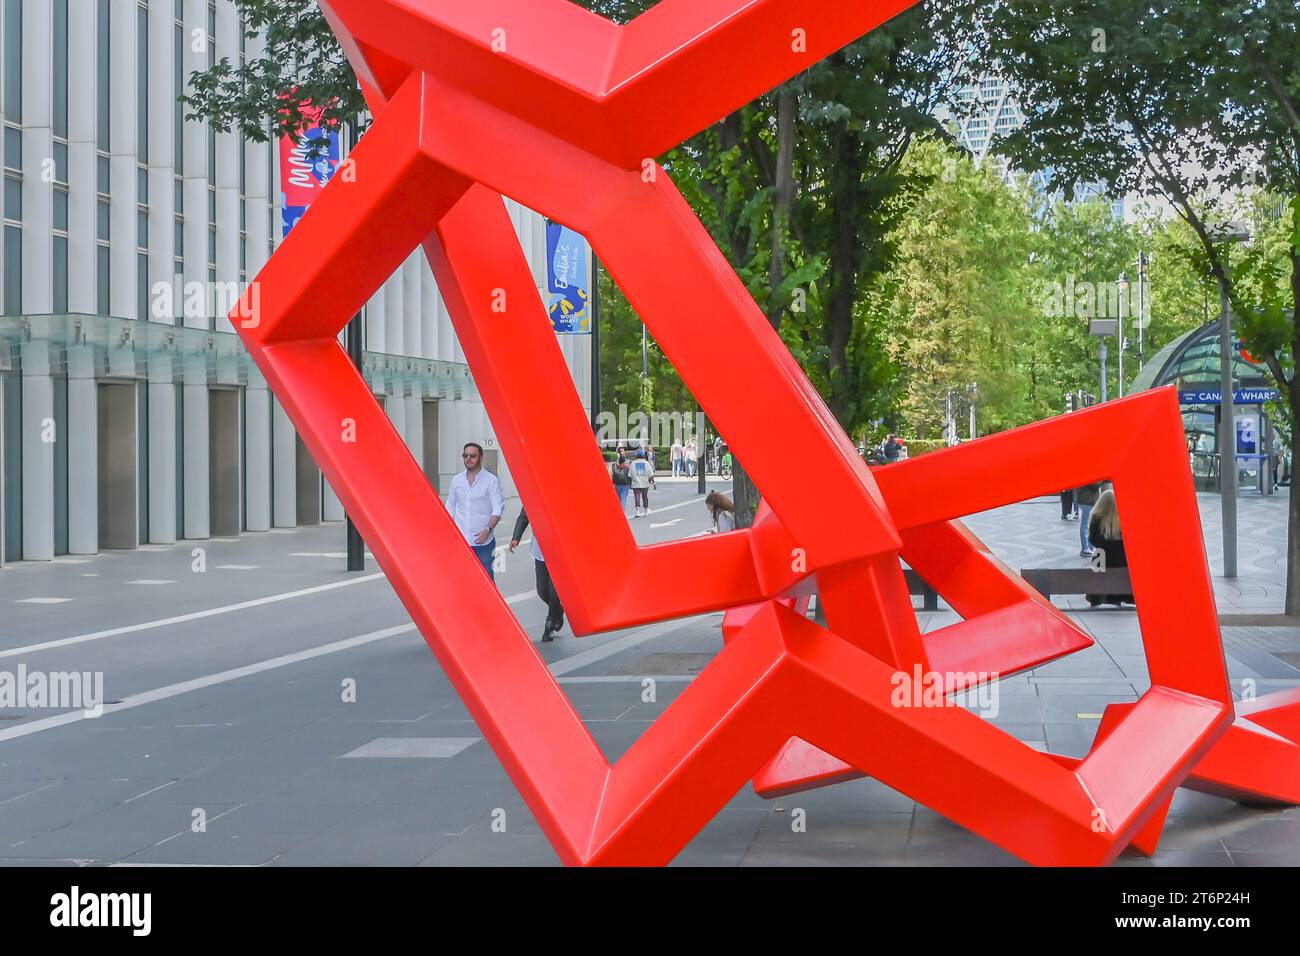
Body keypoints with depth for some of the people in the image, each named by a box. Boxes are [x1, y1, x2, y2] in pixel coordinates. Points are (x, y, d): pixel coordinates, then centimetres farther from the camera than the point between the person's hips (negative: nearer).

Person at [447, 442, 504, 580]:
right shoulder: (457, 480, 10)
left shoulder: (491, 481, -4)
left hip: (483, 541, -4)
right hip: (459, 541, 4)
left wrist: (488, 529, -22)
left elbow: (498, 509, -9)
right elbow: (450, 508, 16)